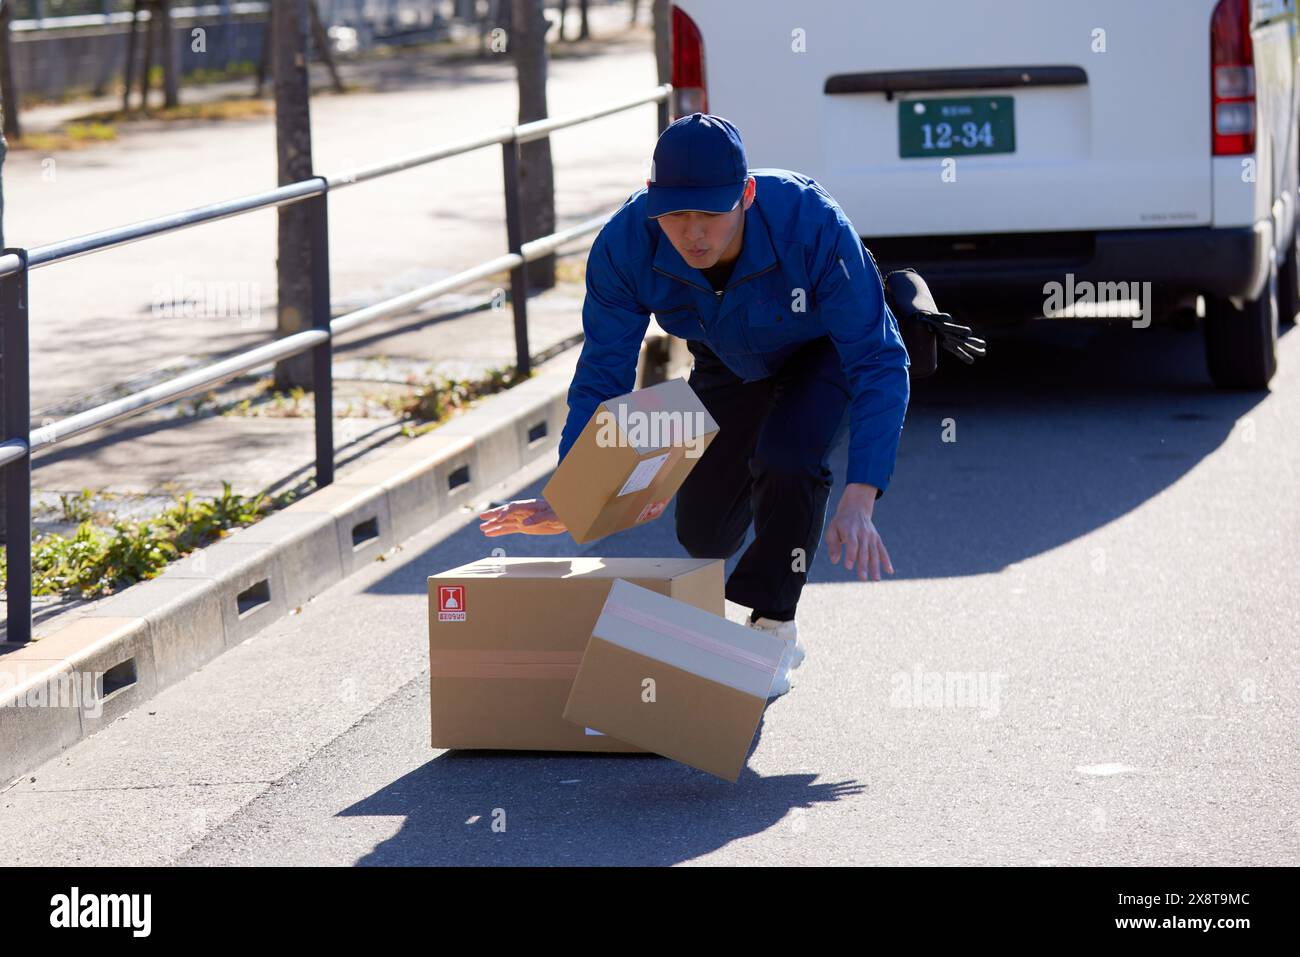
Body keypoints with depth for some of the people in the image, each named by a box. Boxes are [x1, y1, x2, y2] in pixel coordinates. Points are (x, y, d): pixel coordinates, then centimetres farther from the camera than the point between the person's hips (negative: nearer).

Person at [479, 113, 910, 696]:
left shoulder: (813, 225, -43)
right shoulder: (625, 245, -34)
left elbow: (879, 364, -39)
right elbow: (603, 375, -24)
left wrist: (857, 504, -49)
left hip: (825, 354, -4)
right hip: (728, 362, 4)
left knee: (786, 461, -32)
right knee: (703, 533, 4)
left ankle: (773, 631, -8)